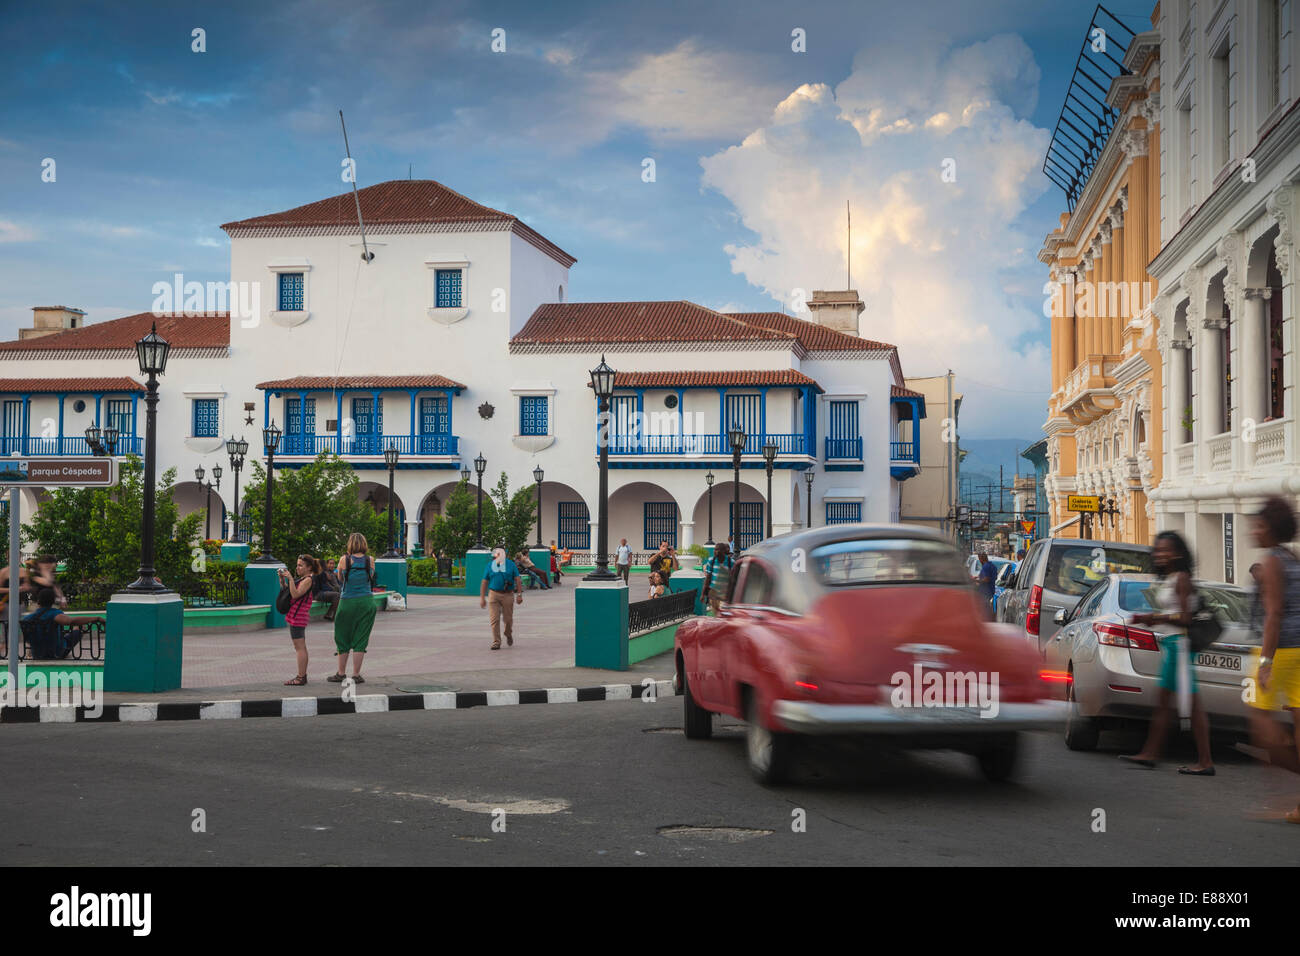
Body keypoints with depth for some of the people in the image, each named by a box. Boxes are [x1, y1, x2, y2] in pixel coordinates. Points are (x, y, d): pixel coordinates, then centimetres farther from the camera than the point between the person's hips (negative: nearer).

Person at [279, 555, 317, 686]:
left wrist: (290, 579, -24)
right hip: (296, 616, 11)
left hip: (298, 616, -11)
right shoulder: (301, 579, 17)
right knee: (301, 647, 14)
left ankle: (301, 678, -9)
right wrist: (282, 578, 6)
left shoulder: (308, 580, -13)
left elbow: (295, 594, -23)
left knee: (299, 647, -9)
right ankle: (302, 675, 20)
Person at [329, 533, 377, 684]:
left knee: (343, 638, 11)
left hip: (347, 602, -1)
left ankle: (341, 673, 16)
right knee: (361, 640, 5)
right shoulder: (370, 560, -1)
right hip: (366, 602, 1)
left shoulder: (344, 559, -5)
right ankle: (356, 674, 4)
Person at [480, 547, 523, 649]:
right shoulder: (489, 566, 5)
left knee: (508, 619, 6)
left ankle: (509, 635, 36)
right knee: (494, 619, -7)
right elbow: (484, 583, 8)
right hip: (494, 594, 0)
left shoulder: (510, 564, 4)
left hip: (507, 595, 0)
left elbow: (517, 580, 3)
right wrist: (482, 598, 4)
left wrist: (519, 595, -4)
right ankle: (496, 643, -2)